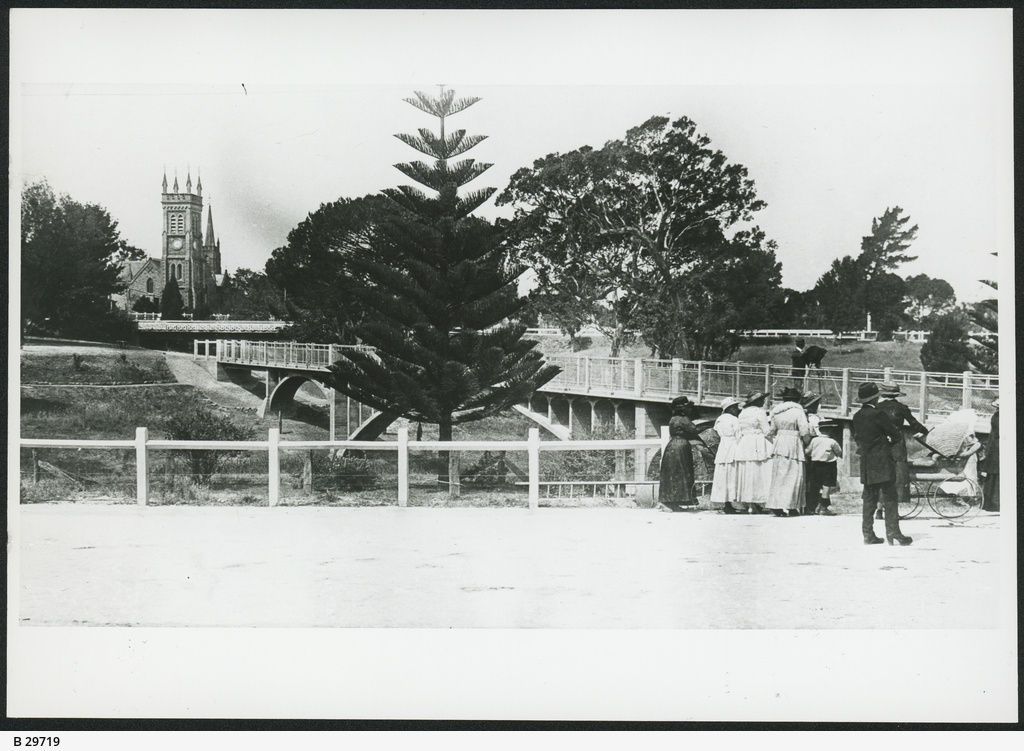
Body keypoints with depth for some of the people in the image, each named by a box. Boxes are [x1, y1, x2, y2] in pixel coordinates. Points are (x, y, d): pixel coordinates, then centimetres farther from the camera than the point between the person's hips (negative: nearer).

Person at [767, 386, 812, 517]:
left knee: (779, 476, 10)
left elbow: (772, 431, 16)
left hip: (779, 443, 5)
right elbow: (804, 432, -11)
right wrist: (807, 443, 6)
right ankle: (790, 507, -5)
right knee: (793, 476, -1)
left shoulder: (776, 412, 9)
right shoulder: (797, 411, -7)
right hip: (794, 445, -5)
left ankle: (776, 506, 8)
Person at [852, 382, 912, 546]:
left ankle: (868, 534, 9)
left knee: (869, 498, 10)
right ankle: (893, 532, -6)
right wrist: (890, 440, 10)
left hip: (866, 464, 7)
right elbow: (896, 434, -9)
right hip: (882, 462, -7)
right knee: (889, 498, -3)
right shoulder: (877, 414, -14)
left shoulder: (857, 417, 8)